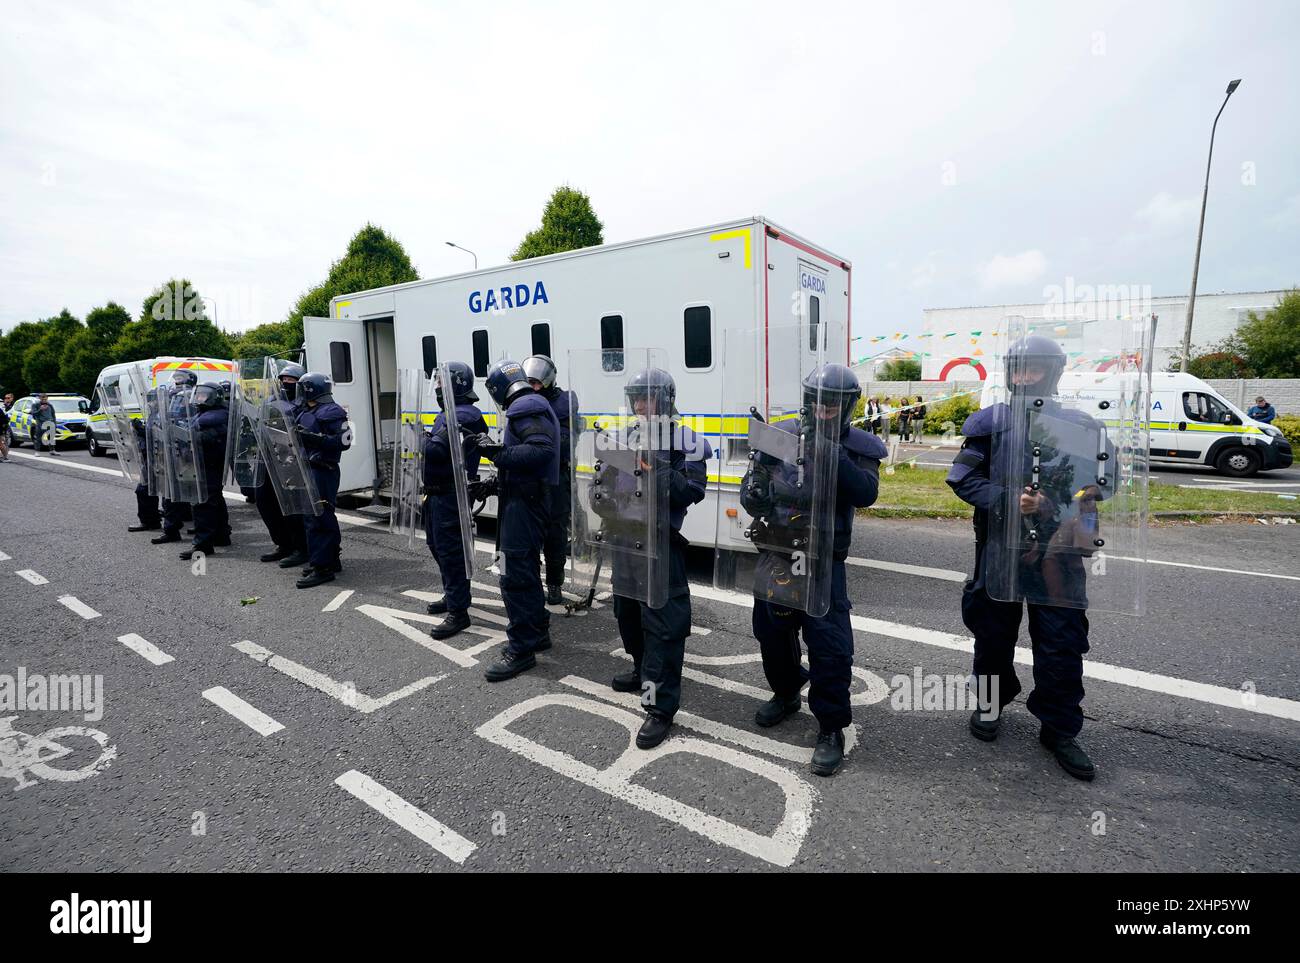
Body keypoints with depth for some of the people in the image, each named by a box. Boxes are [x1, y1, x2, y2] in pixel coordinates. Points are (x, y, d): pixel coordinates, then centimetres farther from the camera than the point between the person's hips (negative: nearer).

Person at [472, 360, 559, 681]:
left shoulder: (526, 407, -12)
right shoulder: (532, 406, 20)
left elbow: (542, 449, -29)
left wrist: (498, 452, -26)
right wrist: (494, 484, 19)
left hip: (524, 502, -11)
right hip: (529, 498, 11)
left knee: (514, 575, -7)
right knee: (526, 568, 20)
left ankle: (521, 648, 0)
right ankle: (538, 631, 32)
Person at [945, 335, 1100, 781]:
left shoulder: (1077, 426, 2)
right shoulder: (989, 422, 1)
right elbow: (962, 477, -4)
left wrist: (1049, 504, -18)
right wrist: (1006, 500, -18)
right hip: (997, 547, 0)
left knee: (1062, 642, 3)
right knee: (992, 630, 14)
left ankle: (1060, 729, 21)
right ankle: (994, 701, 37)